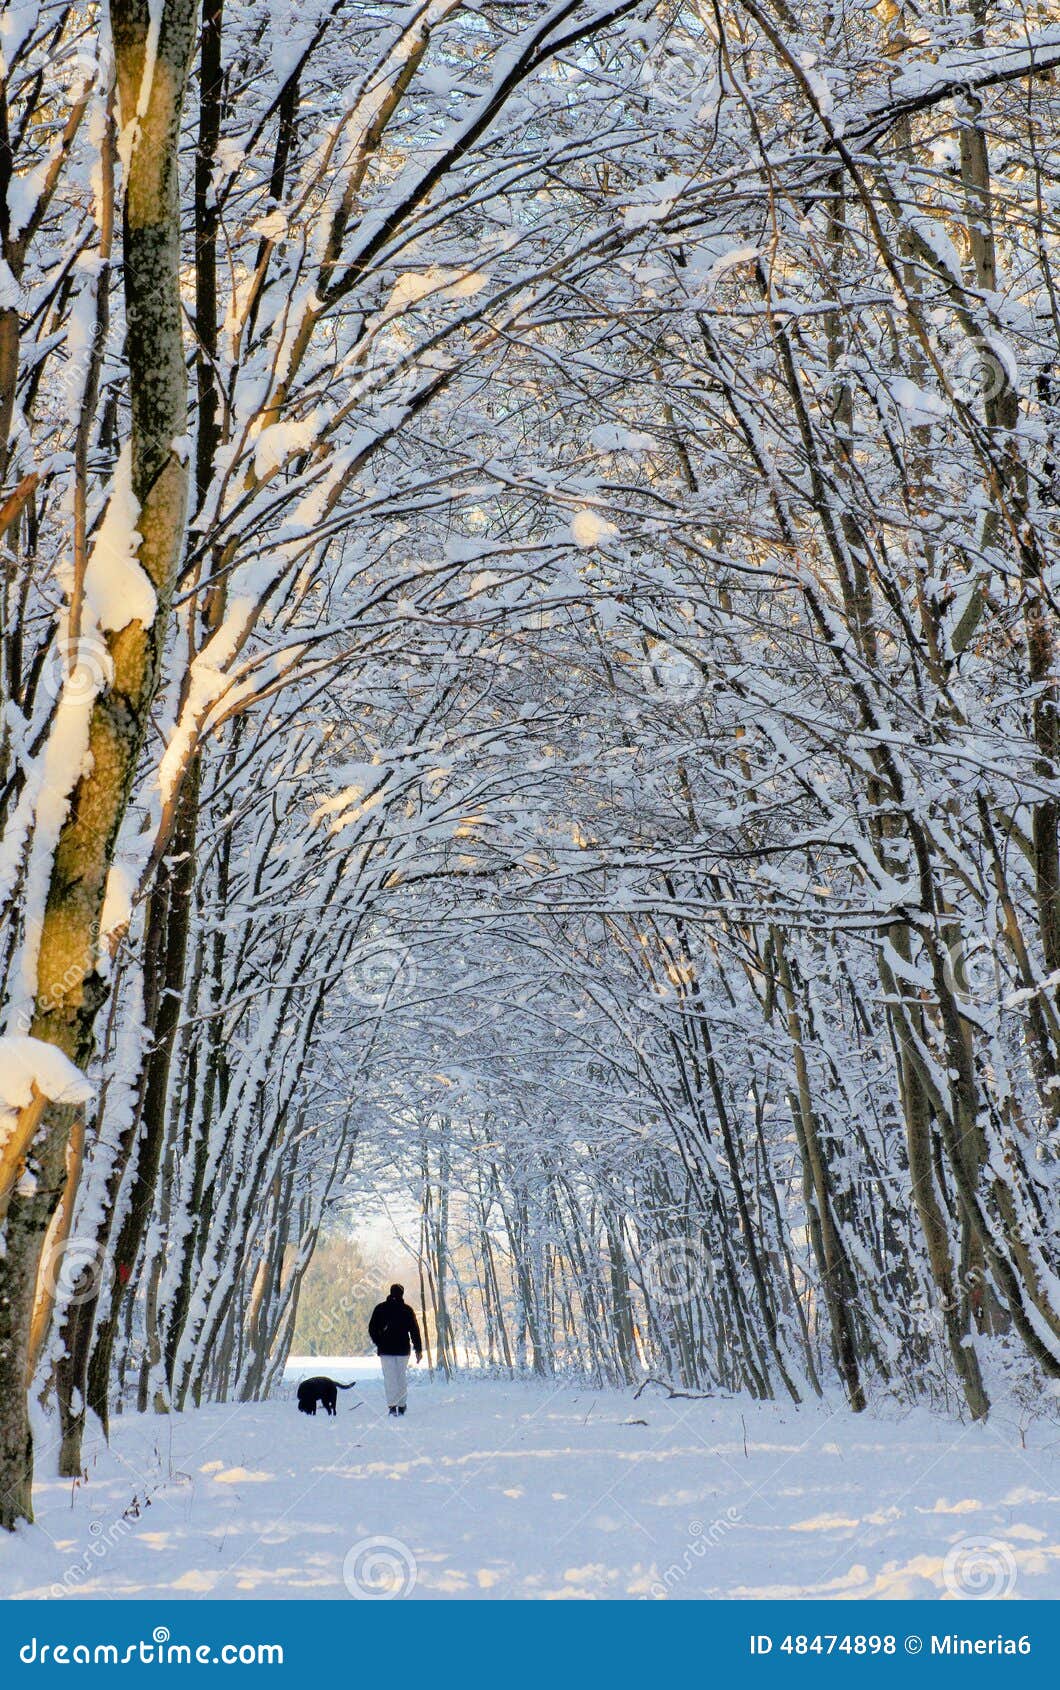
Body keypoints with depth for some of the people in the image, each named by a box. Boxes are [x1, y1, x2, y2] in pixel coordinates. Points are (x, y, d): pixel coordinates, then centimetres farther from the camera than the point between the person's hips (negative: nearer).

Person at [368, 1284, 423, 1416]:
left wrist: (378, 1343, 16)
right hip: (403, 1349, 1)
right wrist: (418, 1349, 7)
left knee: (389, 1377, -2)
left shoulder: (380, 1308, 2)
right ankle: (401, 1405, 13)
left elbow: (372, 1329, 3)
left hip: (385, 1349, 0)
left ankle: (392, 1405, -14)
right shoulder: (407, 1310, 1)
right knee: (402, 1376, 11)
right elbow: (415, 1331, 1)